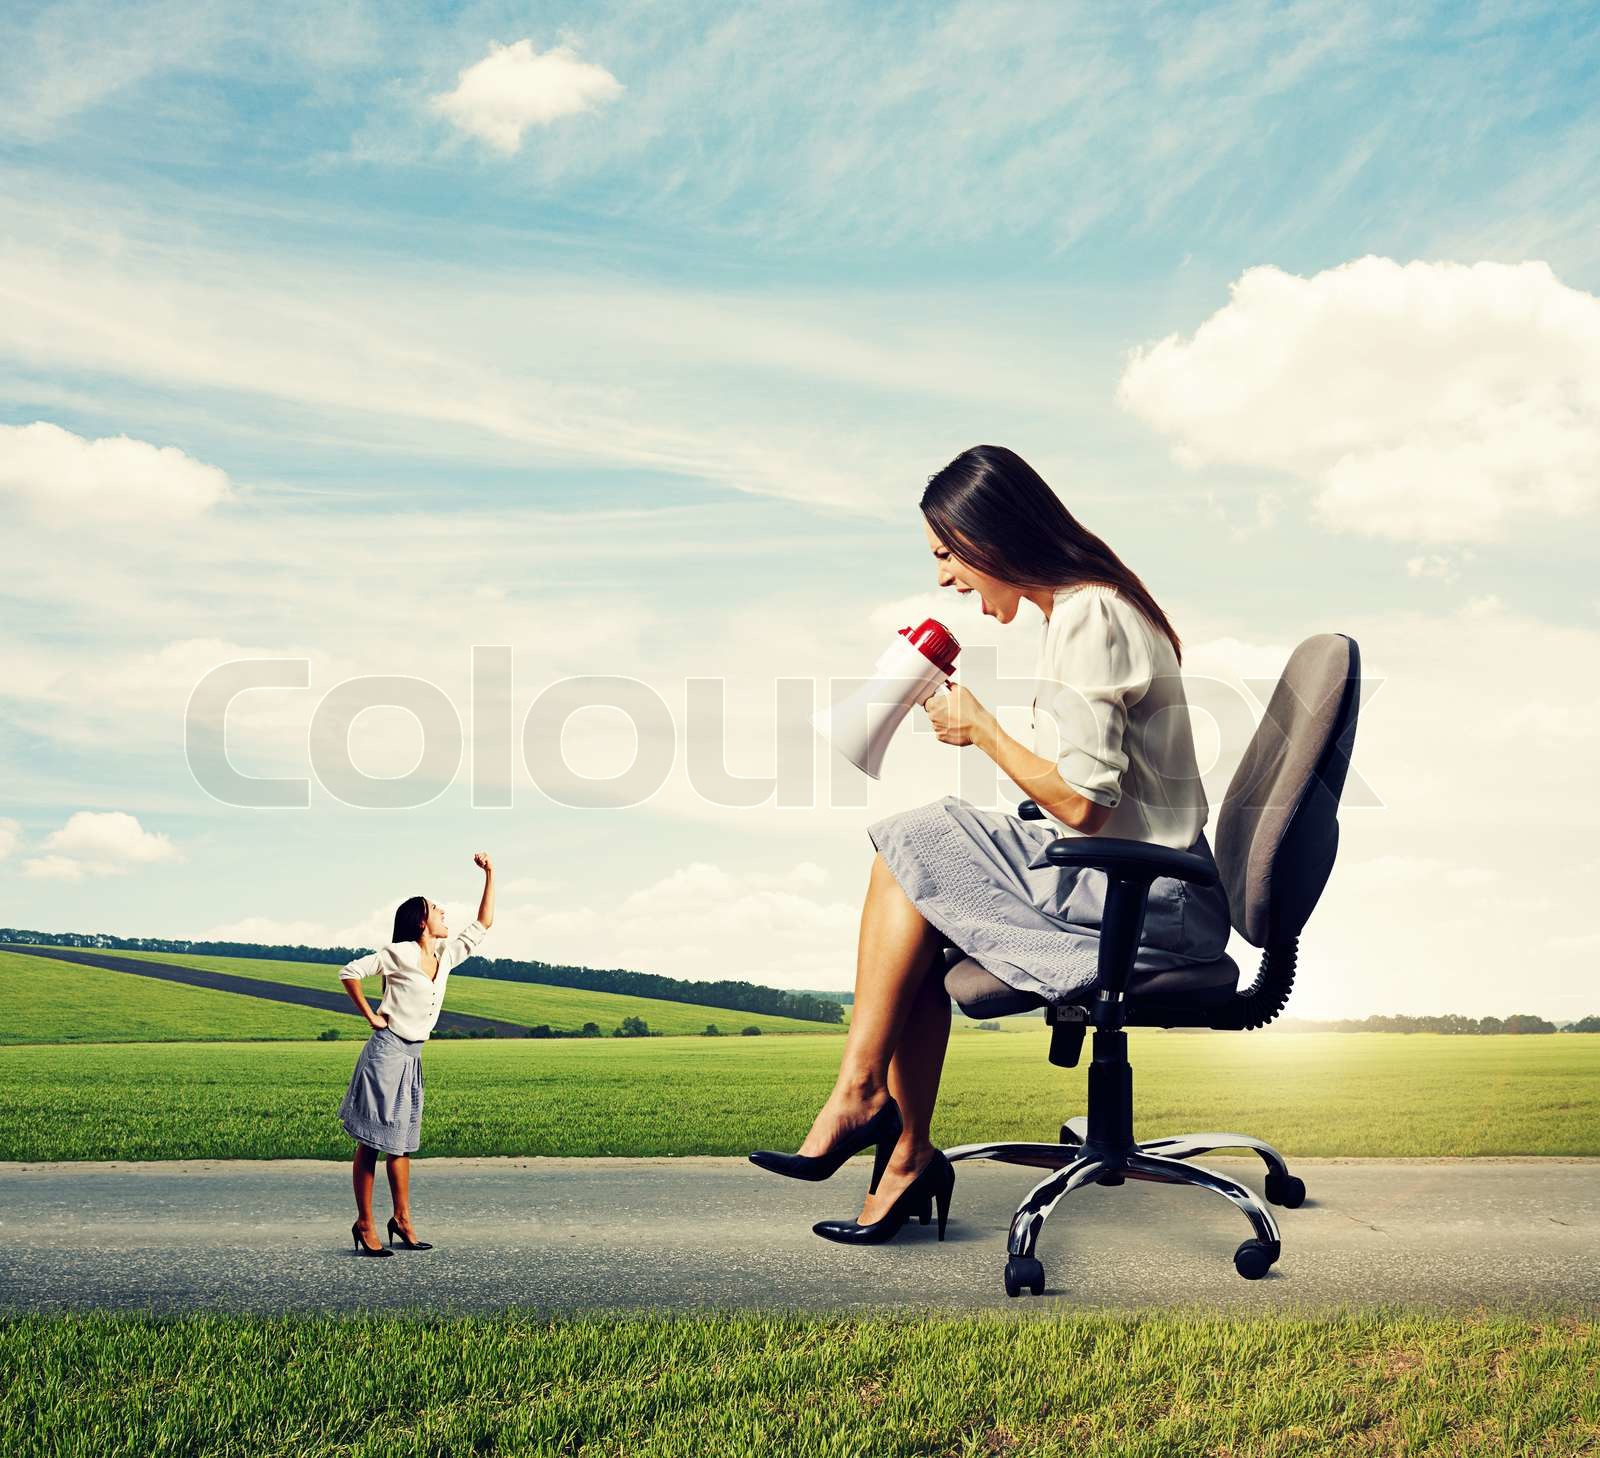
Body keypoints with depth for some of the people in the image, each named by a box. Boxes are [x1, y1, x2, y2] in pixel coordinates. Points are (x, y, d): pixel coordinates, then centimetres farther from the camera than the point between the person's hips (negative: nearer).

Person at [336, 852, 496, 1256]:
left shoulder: (446, 954, 9)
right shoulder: (399, 954, -10)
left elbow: (482, 924, 16)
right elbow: (350, 973, -10)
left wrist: (489, 876, 11)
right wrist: (370, 1016, -8)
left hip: (413, 1057, 7)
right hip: (387, 1051, -7)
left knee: (400, 1141, 12)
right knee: (371, 1141, -2)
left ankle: (401, 1219, 17)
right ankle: (364, 1224, 2)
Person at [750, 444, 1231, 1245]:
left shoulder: (1088, 619, -16)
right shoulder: (1079, 607, 15)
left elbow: (1082, 802, -21)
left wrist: (981, 729, -8)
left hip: (1141, 900, -9)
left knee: (911, 854, -8)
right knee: (923, 907, -2)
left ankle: (859, 1094, -2)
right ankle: (908, 1156, -3)